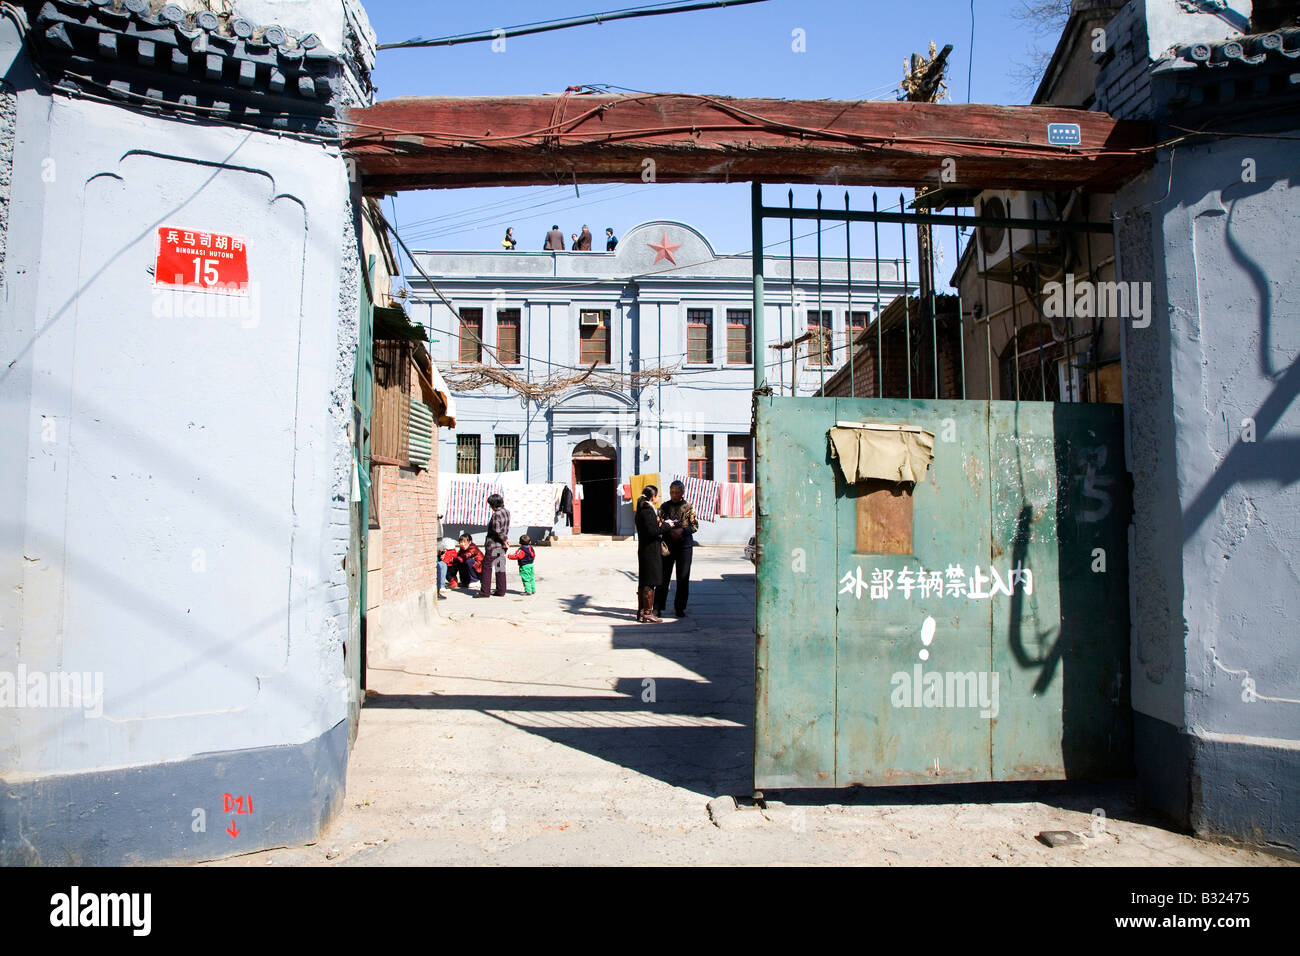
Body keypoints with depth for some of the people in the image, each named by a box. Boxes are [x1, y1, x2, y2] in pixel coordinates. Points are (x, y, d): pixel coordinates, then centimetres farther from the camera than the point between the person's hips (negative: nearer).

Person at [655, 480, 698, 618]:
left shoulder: (689, 507, 3)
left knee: (683, 578, 3)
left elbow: (695, 525, 2)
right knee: (663, 576, -1)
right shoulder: (664, 506, 6)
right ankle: (658, 606, 6)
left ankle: (679, 607, 13)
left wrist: (682, 530, -14)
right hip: (667, 544, 0)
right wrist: (668, 528, -17)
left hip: (685, 545, 0)